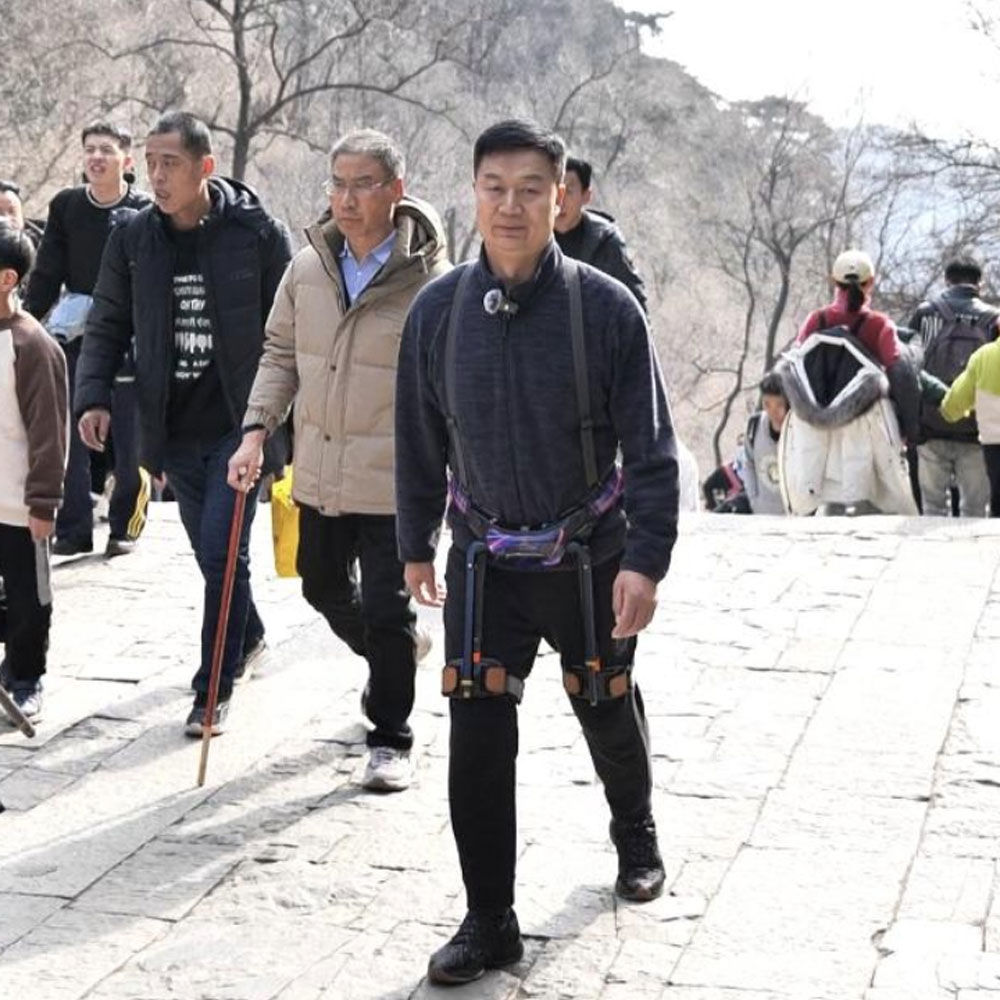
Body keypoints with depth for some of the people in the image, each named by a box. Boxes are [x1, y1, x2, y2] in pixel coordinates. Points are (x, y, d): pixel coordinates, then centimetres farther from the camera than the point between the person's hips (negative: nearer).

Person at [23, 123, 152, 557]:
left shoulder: (146, 211, -4)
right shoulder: (66, 206, 5)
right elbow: (46, 275, 8)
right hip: (76, 338, 3)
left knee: (128, 439, 5)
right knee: (71, 439, 3)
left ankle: (125, 526, 16)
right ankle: (73, 529, 10)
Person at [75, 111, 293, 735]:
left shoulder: (257, 234, -9)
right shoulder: (134, 239, 1)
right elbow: (108, 326, 9)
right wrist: (94, 396, -7)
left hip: (240, 424, -4)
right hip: (175, 428, 4)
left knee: (222, 551, -9)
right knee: (213, 554, 16)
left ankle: (215, 687, 3)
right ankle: (247, 637, 42)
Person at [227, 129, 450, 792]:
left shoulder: (427, 278, -14)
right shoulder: (308, 267, 2)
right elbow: (281, 353, 12)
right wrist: (257, 431, 1)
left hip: (395, 481, -6)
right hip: (319, 474, 6)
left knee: (386, 611, -1)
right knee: (324, 589, 22)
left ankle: (391, 737, 18)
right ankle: (388, 661, 51)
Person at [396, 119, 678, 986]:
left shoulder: (606, 308, -14)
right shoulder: (438, 311, -6)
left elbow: (651, 446, -11)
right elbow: (420, 442, 6)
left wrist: (646, 560, -17)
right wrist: (416, 545, 12)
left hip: (590, 557, -1)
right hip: (484, 558, 1)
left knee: (610, 717, 17)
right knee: (477, 739, -6)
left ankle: (636, 837, 47)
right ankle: (490, 921, 8)